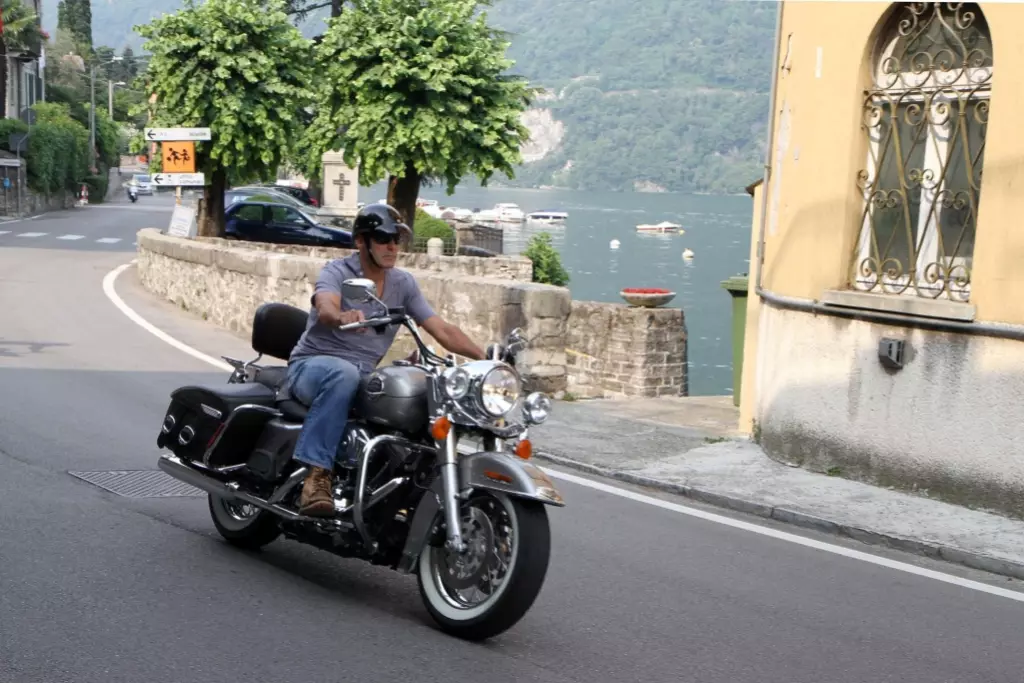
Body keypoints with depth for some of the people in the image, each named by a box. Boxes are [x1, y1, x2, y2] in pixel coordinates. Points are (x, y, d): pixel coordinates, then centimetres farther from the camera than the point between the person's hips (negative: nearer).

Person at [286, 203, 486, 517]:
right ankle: (317, 475, -41)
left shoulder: (403, 283, 8)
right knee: (343, 373, -41)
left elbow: (442, 329, 2)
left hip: (363, 376, 5)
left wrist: (483, 358, -13)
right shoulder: (337, 272, -8)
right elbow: (325, 308, -31)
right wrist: (342, 317, -55)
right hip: (312, 365, -5)